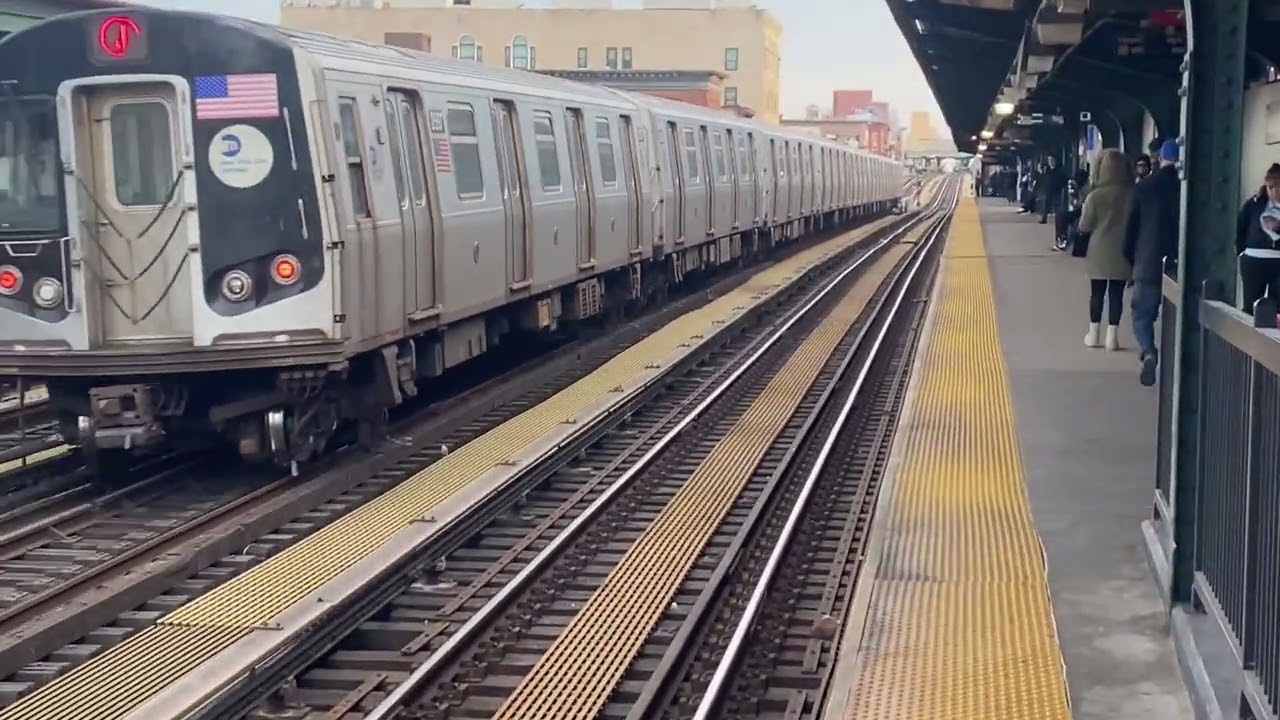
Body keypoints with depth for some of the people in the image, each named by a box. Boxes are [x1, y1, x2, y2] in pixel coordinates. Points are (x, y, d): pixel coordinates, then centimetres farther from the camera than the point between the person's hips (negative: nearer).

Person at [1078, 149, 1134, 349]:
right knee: (1116, 293, 7)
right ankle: (1112, 335, 7)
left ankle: (1094, 334, 17)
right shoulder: (1132, 194, -7)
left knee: (1097, 292, 11)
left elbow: (1085, 227, -8)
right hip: (1123, 251, 1)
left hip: (1099, 251, -1)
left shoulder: (1094, 196, -12)